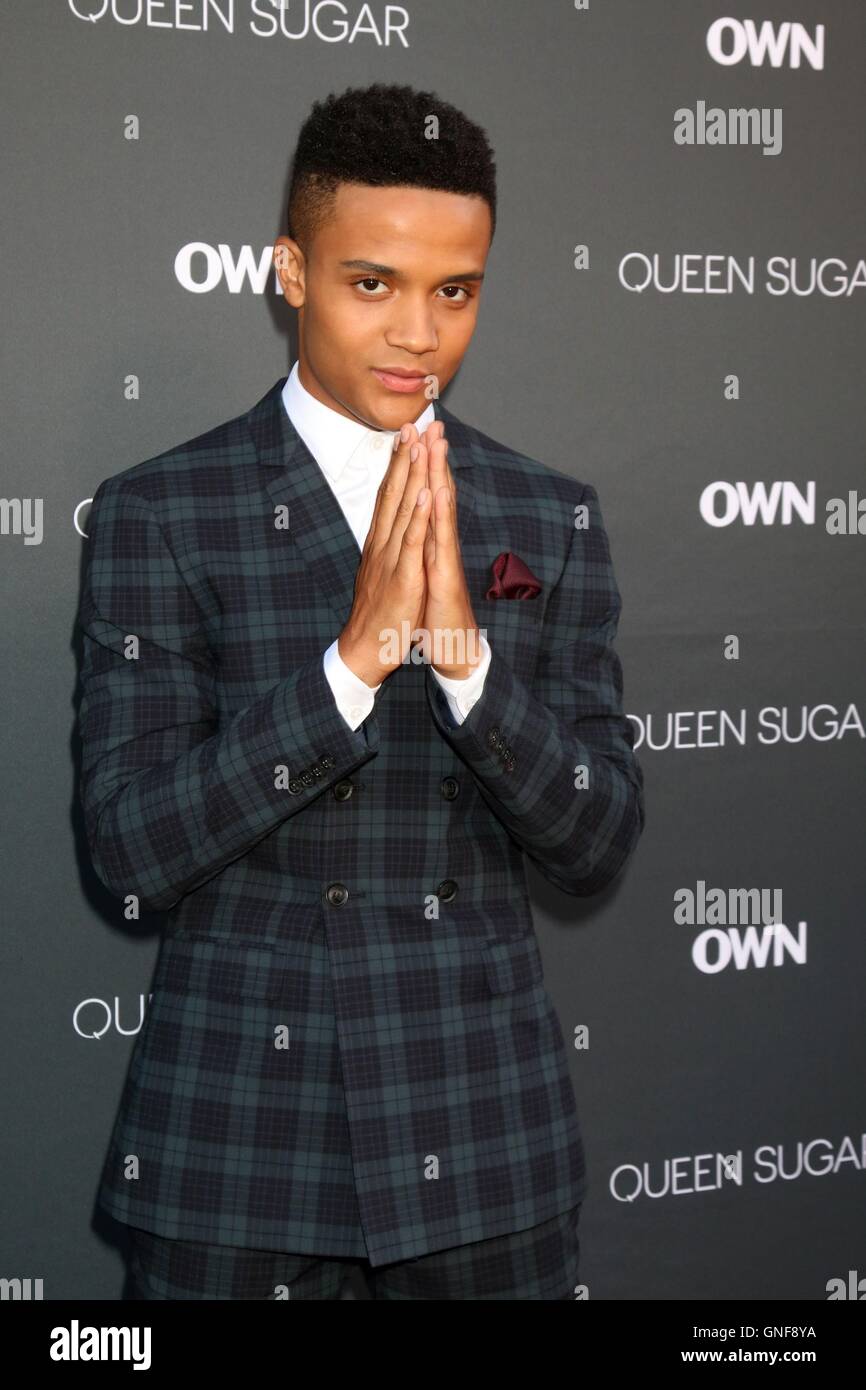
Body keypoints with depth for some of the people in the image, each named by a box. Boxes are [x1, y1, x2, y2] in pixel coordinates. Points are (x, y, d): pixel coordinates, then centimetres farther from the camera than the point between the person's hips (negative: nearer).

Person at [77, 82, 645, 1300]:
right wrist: (354, 656, -23)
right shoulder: (159, 515, -6)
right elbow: (131, 847, -12)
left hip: (486, 1126, 3)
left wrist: (464, 653, -19)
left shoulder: (551, 519, 2)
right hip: (237, 1128, -2)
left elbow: (598, 844, -2)